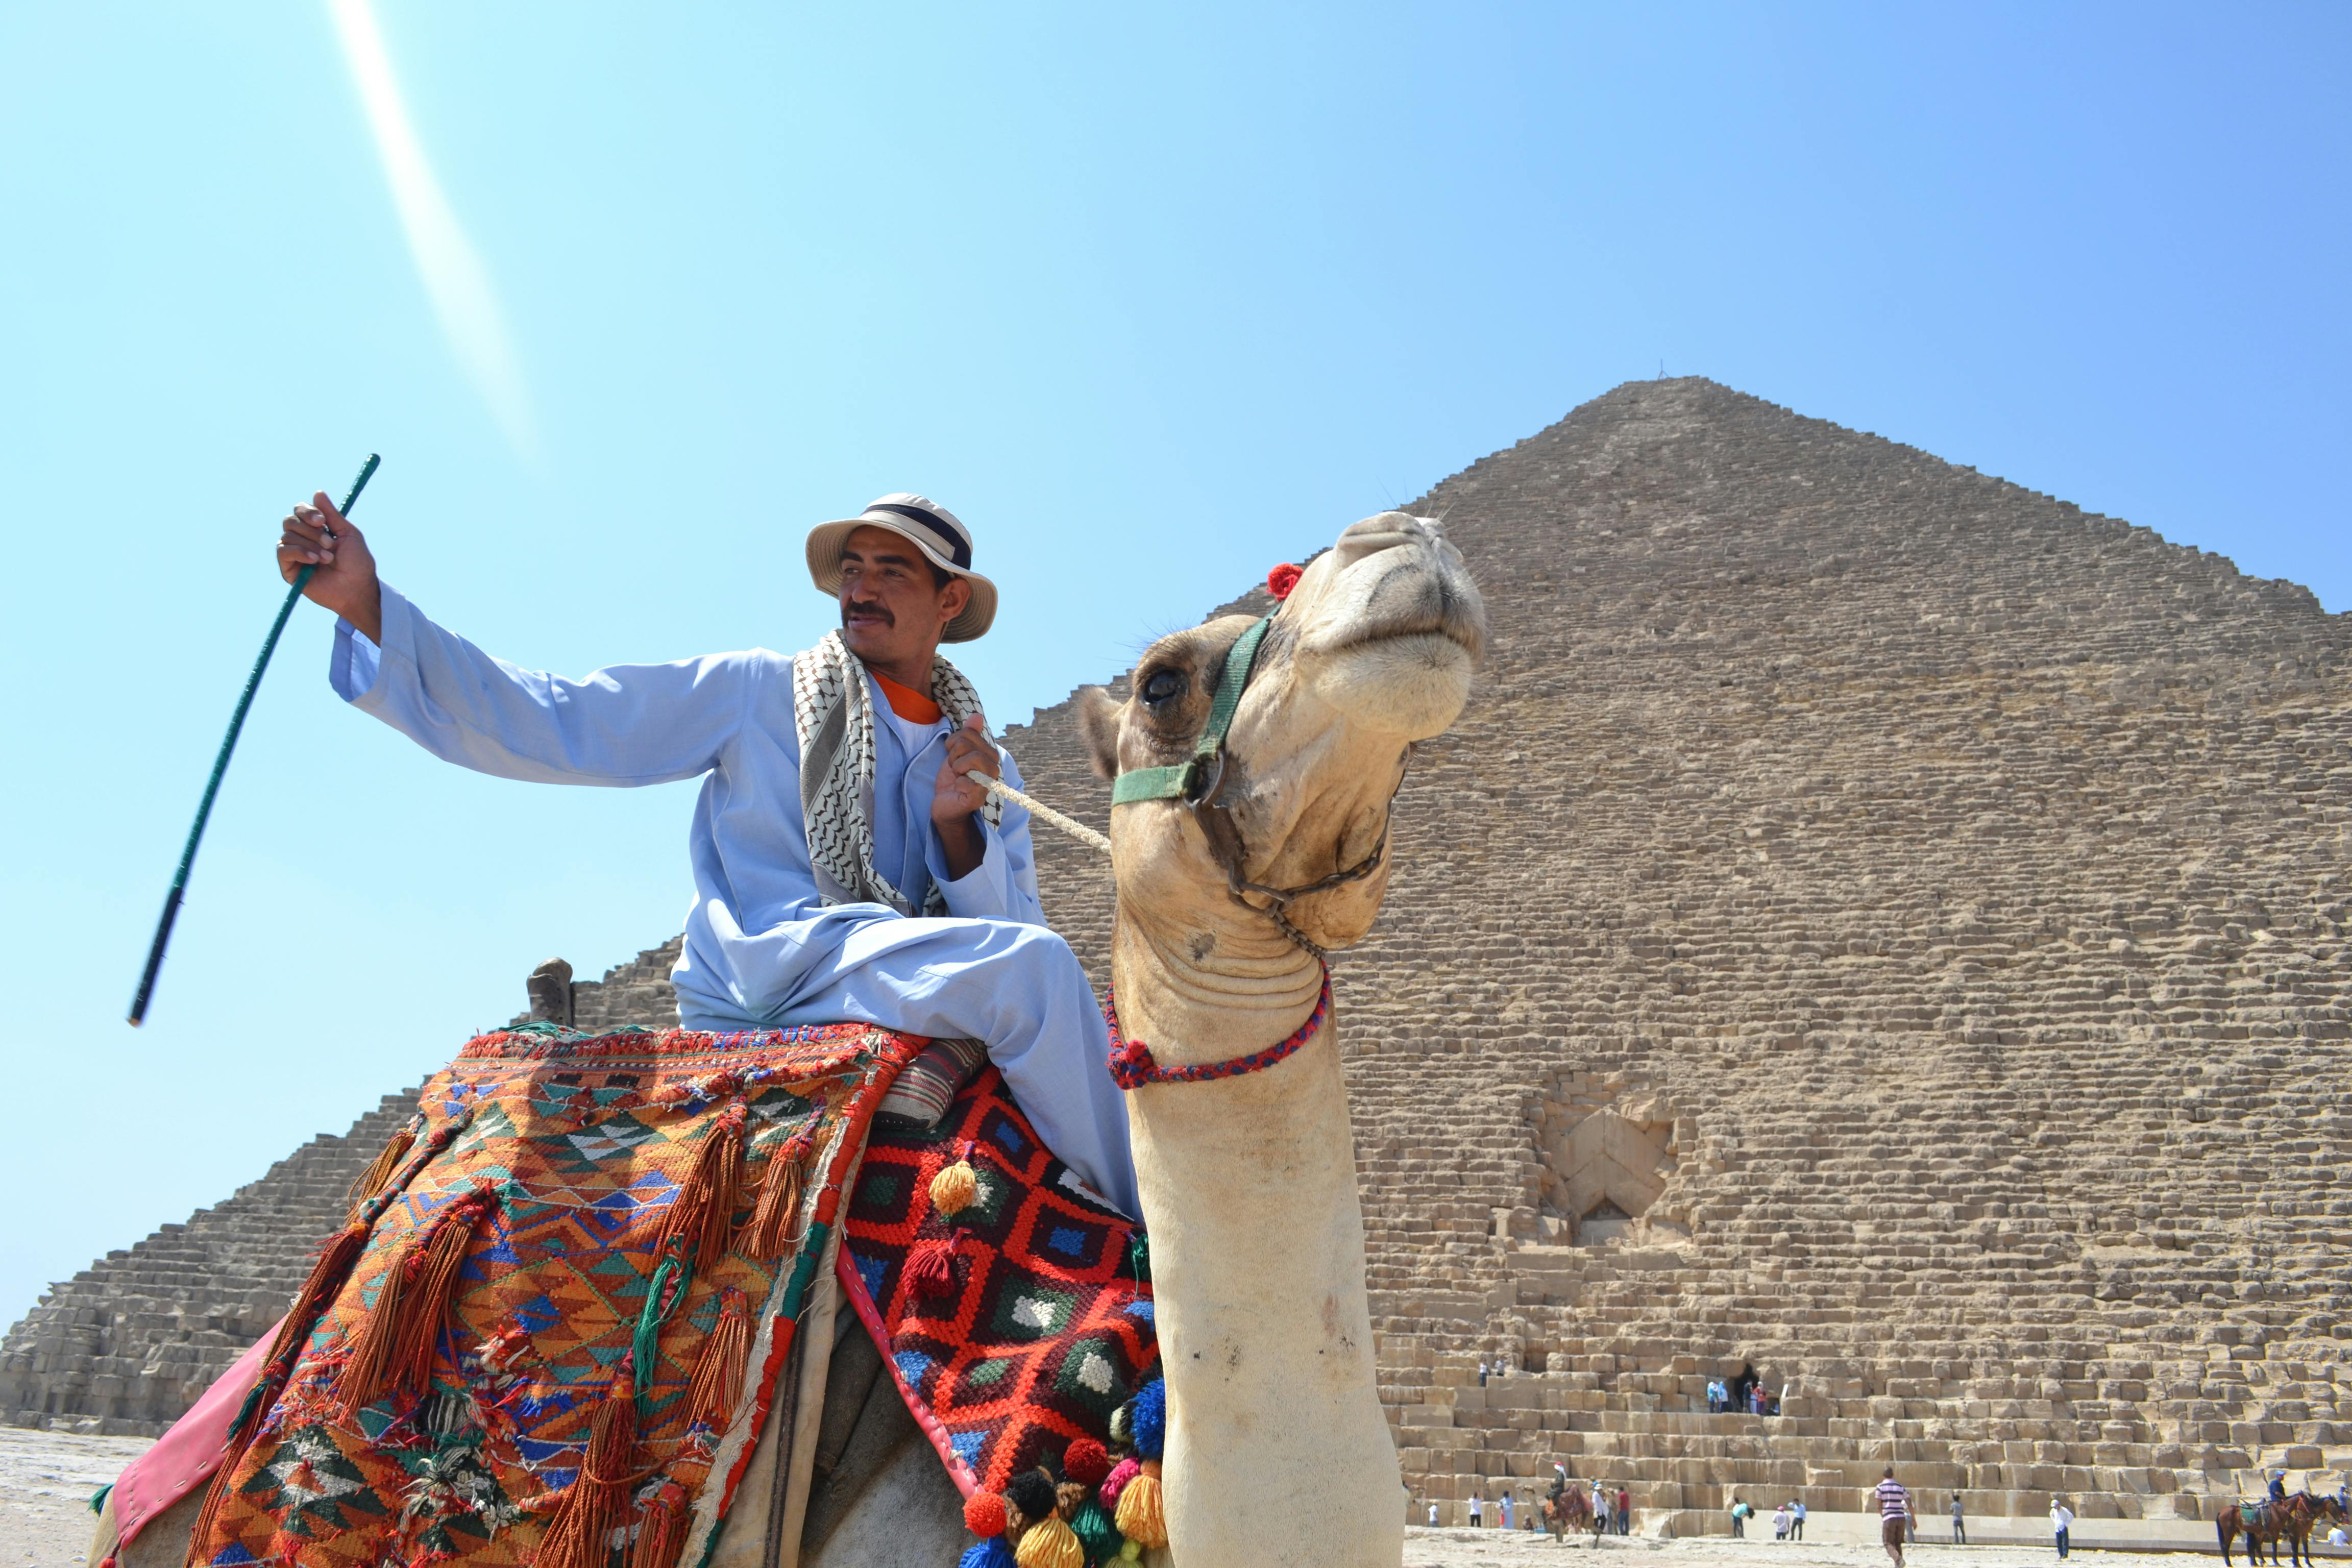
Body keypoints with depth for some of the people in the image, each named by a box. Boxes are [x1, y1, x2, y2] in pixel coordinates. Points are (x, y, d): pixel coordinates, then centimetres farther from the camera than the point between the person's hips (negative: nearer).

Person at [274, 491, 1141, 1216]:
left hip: (916, 995, 6)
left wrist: (959, 827, -9)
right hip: (761, 972, -6)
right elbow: (548, 724, 3)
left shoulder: (990, 769, 18)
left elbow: (1011, 917, 8)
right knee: (1034, 966, -26)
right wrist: (368, 605, -4)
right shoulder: (758, 692, 8)